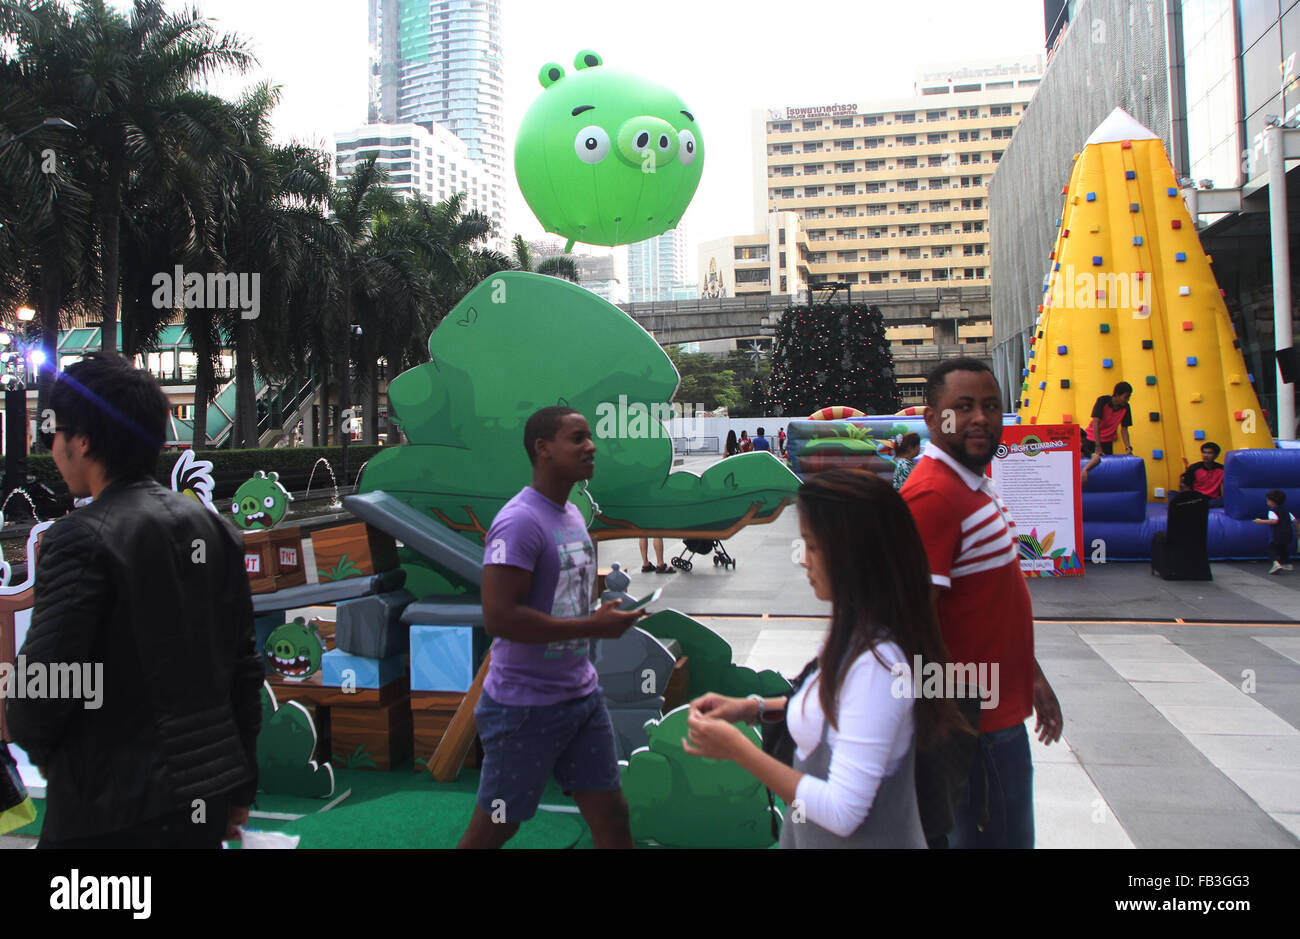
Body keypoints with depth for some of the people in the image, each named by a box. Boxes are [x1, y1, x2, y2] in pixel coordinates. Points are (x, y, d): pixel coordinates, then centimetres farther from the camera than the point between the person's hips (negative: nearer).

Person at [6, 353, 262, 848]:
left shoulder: (80, 539, -15)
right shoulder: (214, 528, 4)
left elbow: (44, 682, -19)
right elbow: (244, 665, 7)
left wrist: (34, 741, 4)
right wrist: (240, 786, 15)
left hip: (114, 814, -6)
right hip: (207, 798, 6)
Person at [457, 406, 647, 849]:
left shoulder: (573, 514, 9)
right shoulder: (520, 521, -19)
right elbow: (498, 617, -27)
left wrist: (606, 616, 6)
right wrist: (592, 626, -22)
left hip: (583, 696, 8)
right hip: (525, 706, -8)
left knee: (612, 816, 11)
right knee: (492, 828, 9)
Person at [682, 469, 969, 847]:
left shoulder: (877, 663, -29)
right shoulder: (858, 633, -3)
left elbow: (842, 812, -28)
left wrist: (736, 748, -21)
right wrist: (753, 708, 0)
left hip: (862, 840, -7)